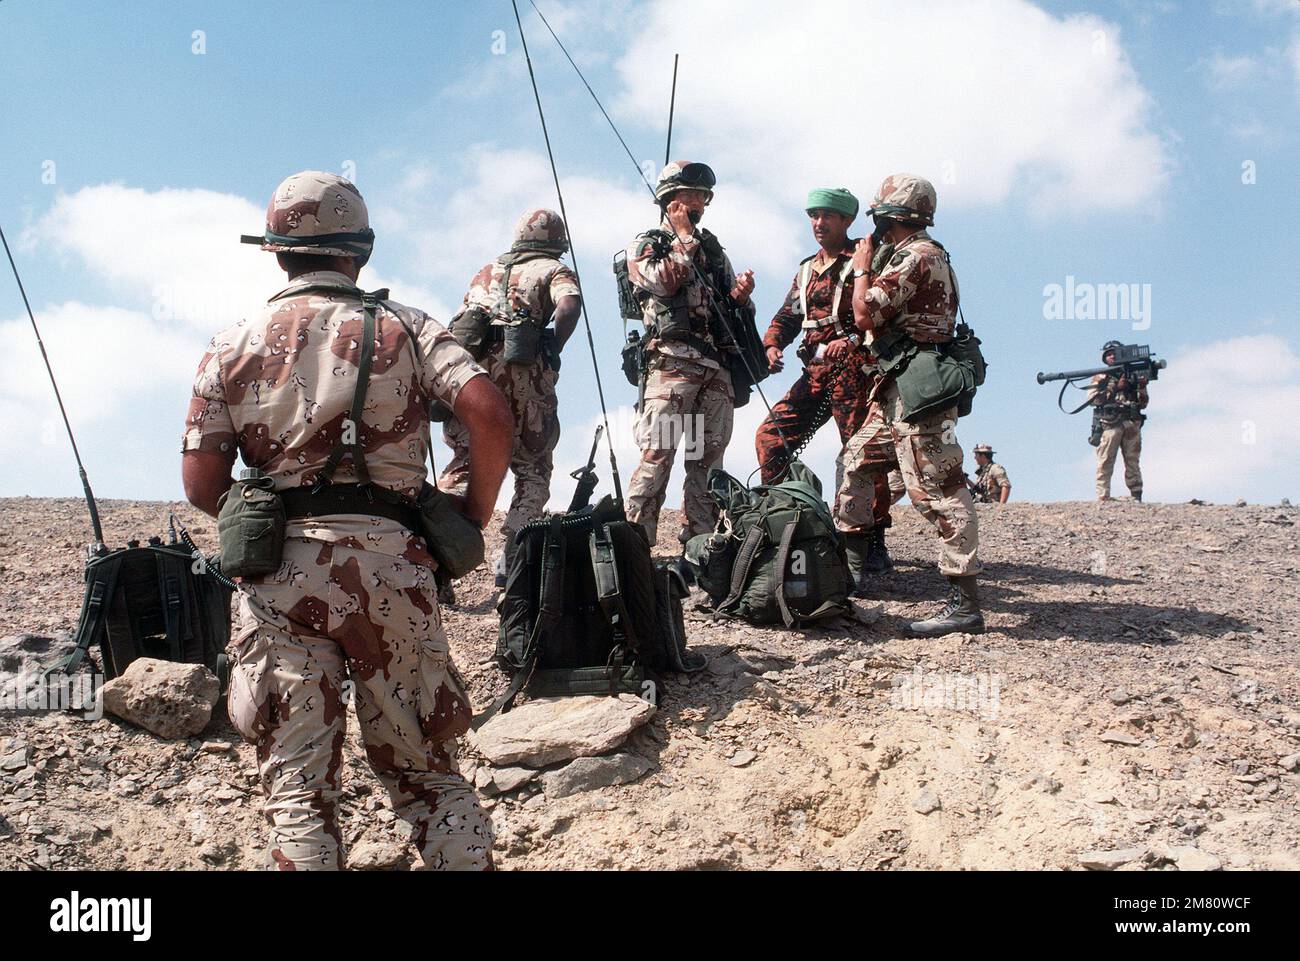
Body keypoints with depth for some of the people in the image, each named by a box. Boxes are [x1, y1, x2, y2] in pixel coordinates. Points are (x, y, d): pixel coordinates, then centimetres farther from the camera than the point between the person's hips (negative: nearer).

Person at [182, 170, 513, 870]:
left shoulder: (233, 346, 9)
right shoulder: (403, 328, 6)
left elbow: (201, 482, 4)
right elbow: (489, 413, -9)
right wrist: (474, 512, 5)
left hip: (279, 572, 0)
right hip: (388, 560, 0)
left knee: (296, 785, 5)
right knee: (422, 770, 12)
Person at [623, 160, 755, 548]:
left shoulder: (713, 249, 25)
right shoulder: (646, 244, 9)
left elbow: (730, 306, 26)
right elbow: (664, 283, -11)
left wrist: (741, 295, 3)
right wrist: (684, 238, 0)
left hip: (717, 366, 6)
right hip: (673, 359, -6)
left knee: (707, 459, 4)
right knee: (657, 451, -14)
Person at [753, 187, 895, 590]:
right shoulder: (807, 270, 20)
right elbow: (787, 317, 21)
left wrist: (851, 340, -25)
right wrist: (772, 345, 1)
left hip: (855, 371, -7)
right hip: (815, 373, 7)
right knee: (770, 436, -1)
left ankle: (857, 556, -7)